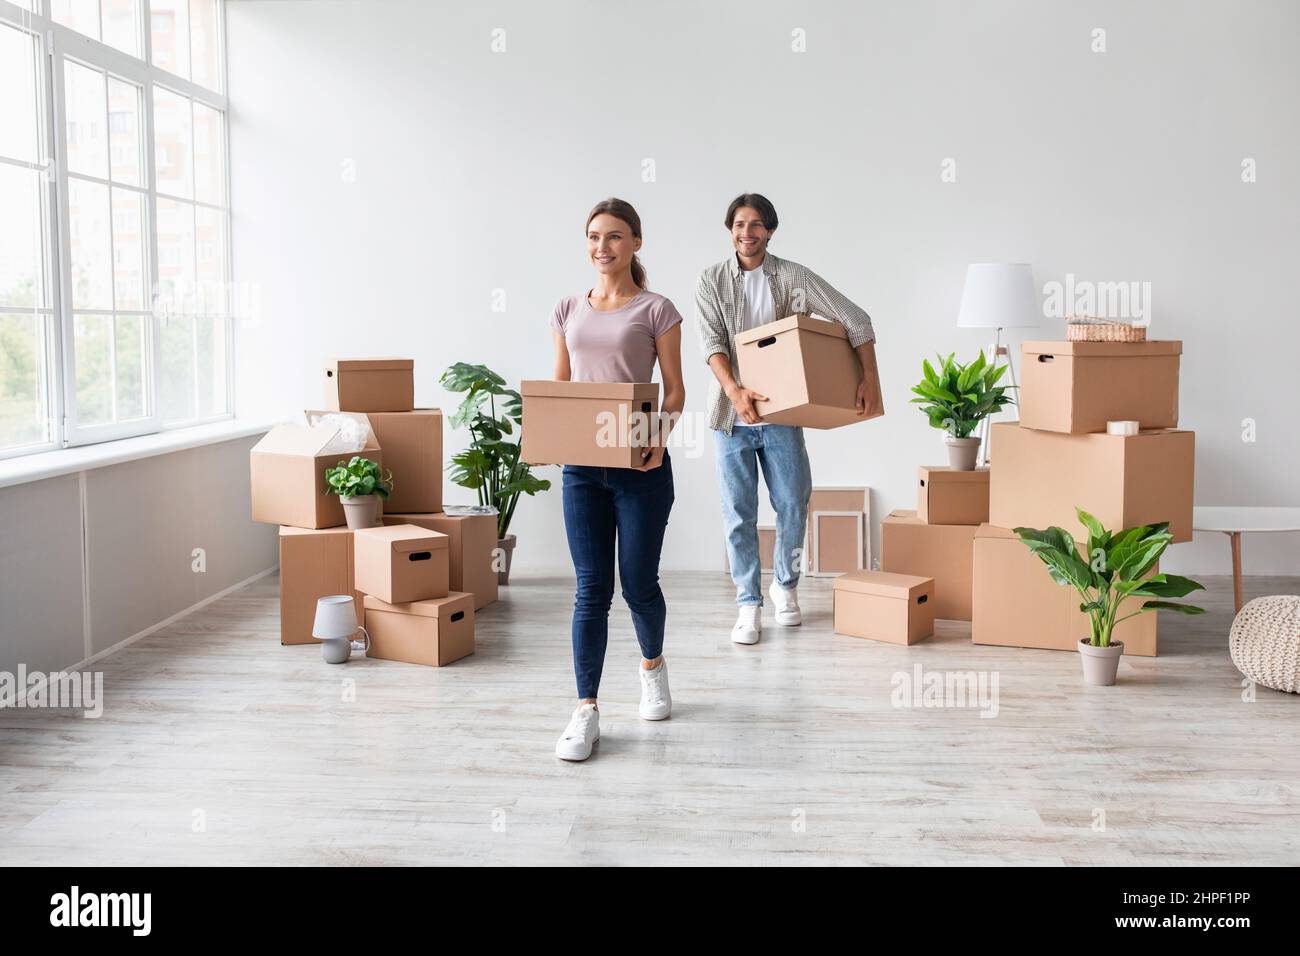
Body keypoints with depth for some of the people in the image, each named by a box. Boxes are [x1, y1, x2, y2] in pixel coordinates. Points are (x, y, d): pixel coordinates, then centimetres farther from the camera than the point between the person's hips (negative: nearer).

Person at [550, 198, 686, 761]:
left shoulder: (656, 310, -1)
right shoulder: (569, 311, 10)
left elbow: (674, 390, 0)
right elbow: (557, 388, 14)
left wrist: (662, 434, -19)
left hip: (640, 464, -3)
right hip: (582, 464, 3)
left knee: (639, 584, 7)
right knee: (592, 589, 1)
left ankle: (652, 664, 37)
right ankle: (586, 710, 5)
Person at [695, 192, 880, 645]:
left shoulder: (794, 277, -3)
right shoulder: (711, 280, -1)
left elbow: (856, 321, -2)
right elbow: (712, 343, -12)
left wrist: (869, 380, -9)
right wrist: (734, 390, -28)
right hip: (732, 415, 0)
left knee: (794, 505, 6)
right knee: (739, 514, 3)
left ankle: (785, 586, 30)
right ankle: (749, 603, 14)